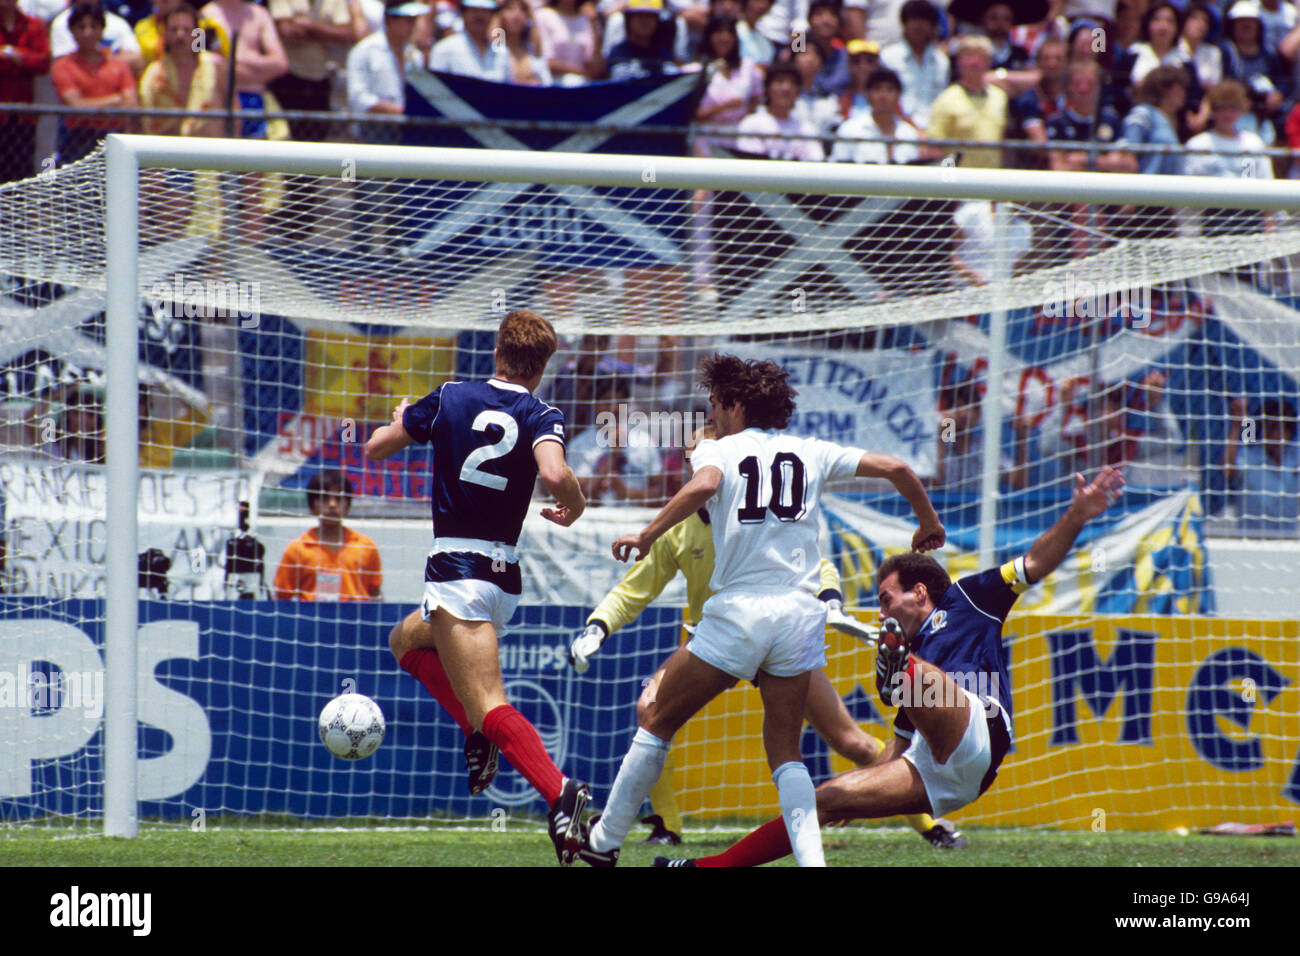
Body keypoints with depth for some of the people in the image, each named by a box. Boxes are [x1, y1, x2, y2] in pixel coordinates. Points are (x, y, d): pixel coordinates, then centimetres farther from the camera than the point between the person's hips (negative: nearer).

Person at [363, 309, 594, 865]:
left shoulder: (450, 398, 3)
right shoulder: (541, 417, 1)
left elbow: (375, 449, 13)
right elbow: (554, 473, -21)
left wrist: (400, 420, 34)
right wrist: (574, 507, 0)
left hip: (457, 573, -4)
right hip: (504, 575, 4)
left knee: (489, 706, -16)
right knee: (407, 640, 29)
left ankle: (558, 791, -38)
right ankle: (481, 736, 10)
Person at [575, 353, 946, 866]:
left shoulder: (717, 451, 2)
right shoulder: (811, 453, 13)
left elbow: (704, 484, -22)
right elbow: (894, 468, 14)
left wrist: (647, 535, -18)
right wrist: (928, 523, 30)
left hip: (738, 610, -4)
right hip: (800, 611, 4)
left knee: (657, 721, 13)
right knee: (784, 752, 12)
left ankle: (604, 841, 18)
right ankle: (811, 858, -9)